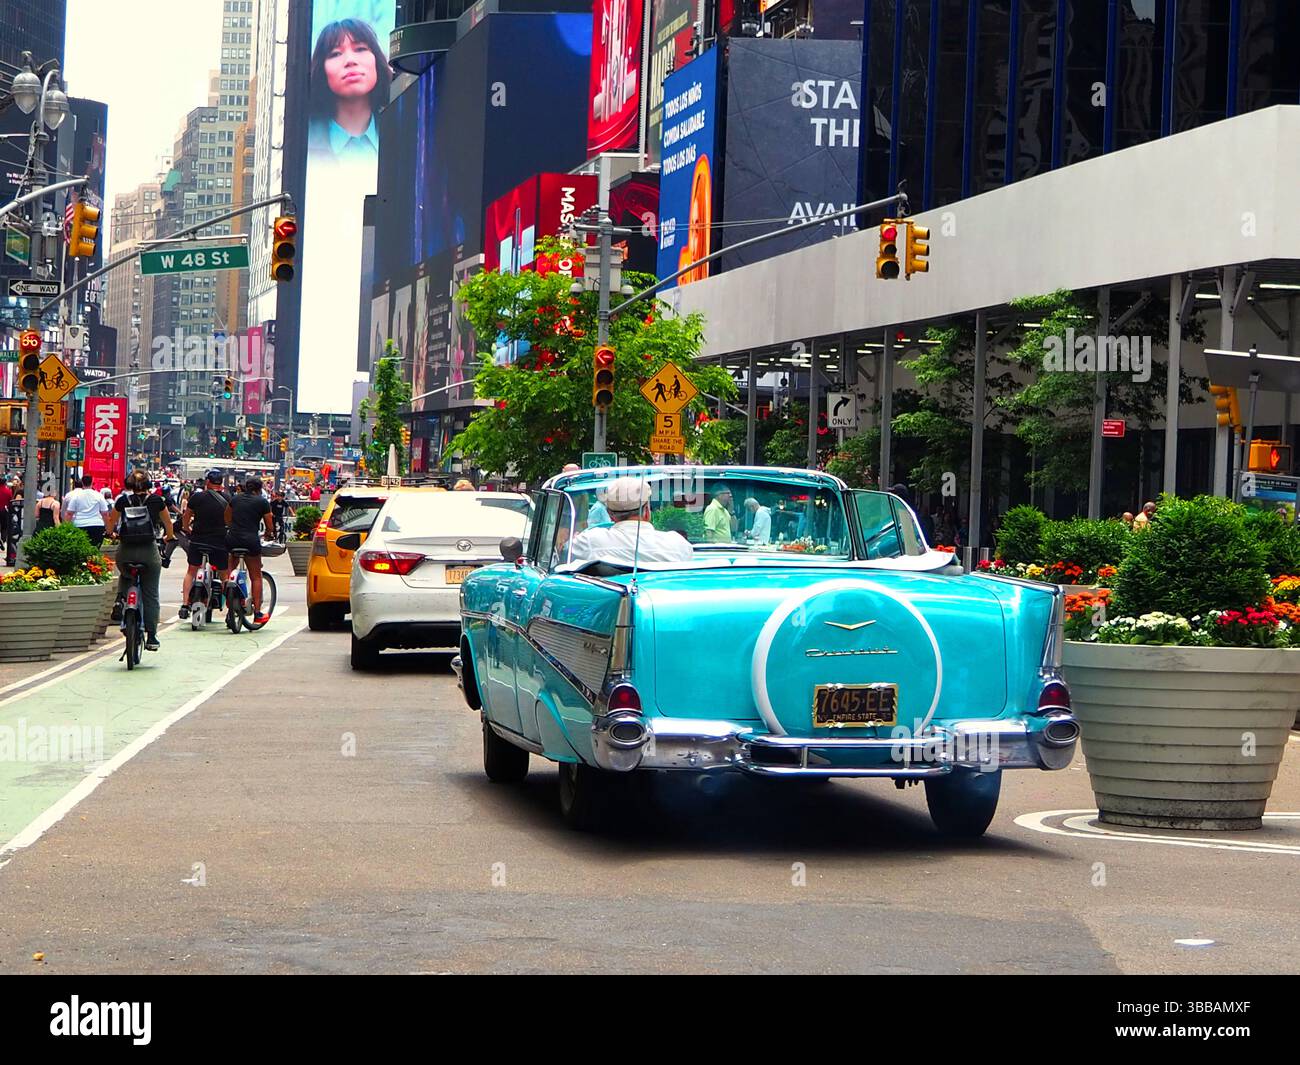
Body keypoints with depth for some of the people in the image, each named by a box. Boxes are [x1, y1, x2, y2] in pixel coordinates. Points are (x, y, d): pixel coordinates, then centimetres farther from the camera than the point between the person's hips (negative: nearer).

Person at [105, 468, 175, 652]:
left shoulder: (123, 500, 2)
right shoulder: (156, 501, 2)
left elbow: (110, 524, 11)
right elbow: (169, 524, 14)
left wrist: (111, 533, 34)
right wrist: (169, 537, 35)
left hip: (125, 552, 1)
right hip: (149, 551, -1)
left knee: (124, 575, 34)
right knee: (151, 595, 6)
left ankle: (119, 600, 7)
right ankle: (151, 636, 3)